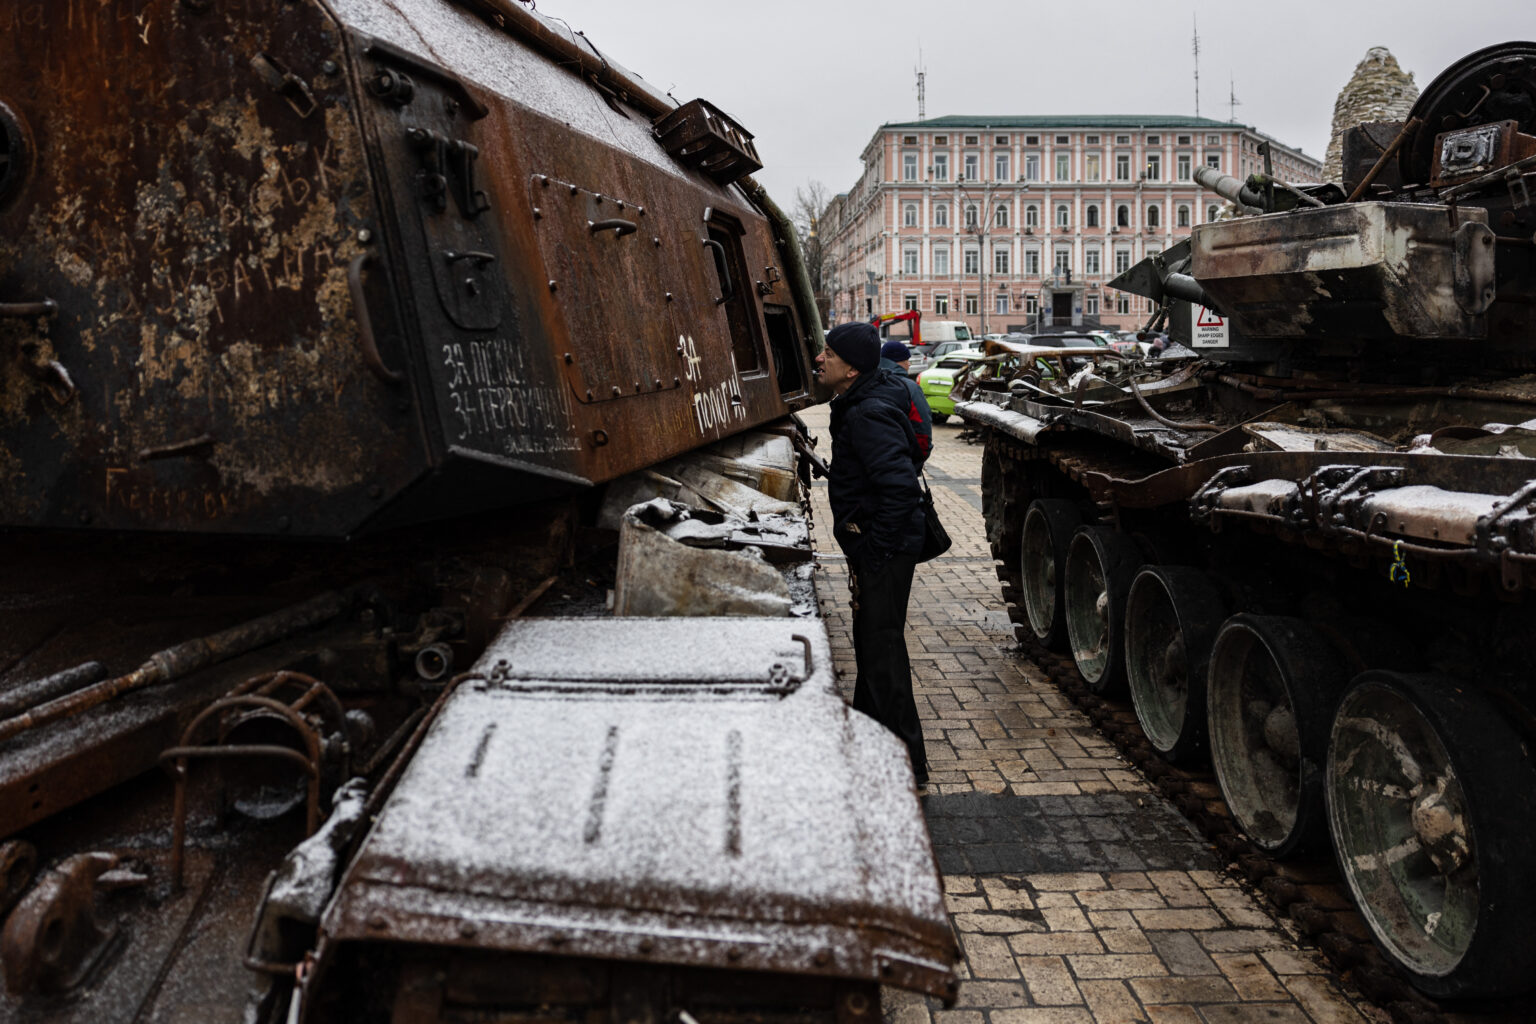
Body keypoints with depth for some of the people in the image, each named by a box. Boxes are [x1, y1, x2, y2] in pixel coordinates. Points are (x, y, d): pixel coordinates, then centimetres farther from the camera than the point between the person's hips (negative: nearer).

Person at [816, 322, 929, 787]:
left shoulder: (869, 416, -24)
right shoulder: (857, 404, 9)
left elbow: (899, 488, -33)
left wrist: (872, 552, -26)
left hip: (885, 548, -11)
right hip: (873, 543, 11)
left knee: (882, 648, -5)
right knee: (870, 639, 23)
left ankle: (905, 762, 4)